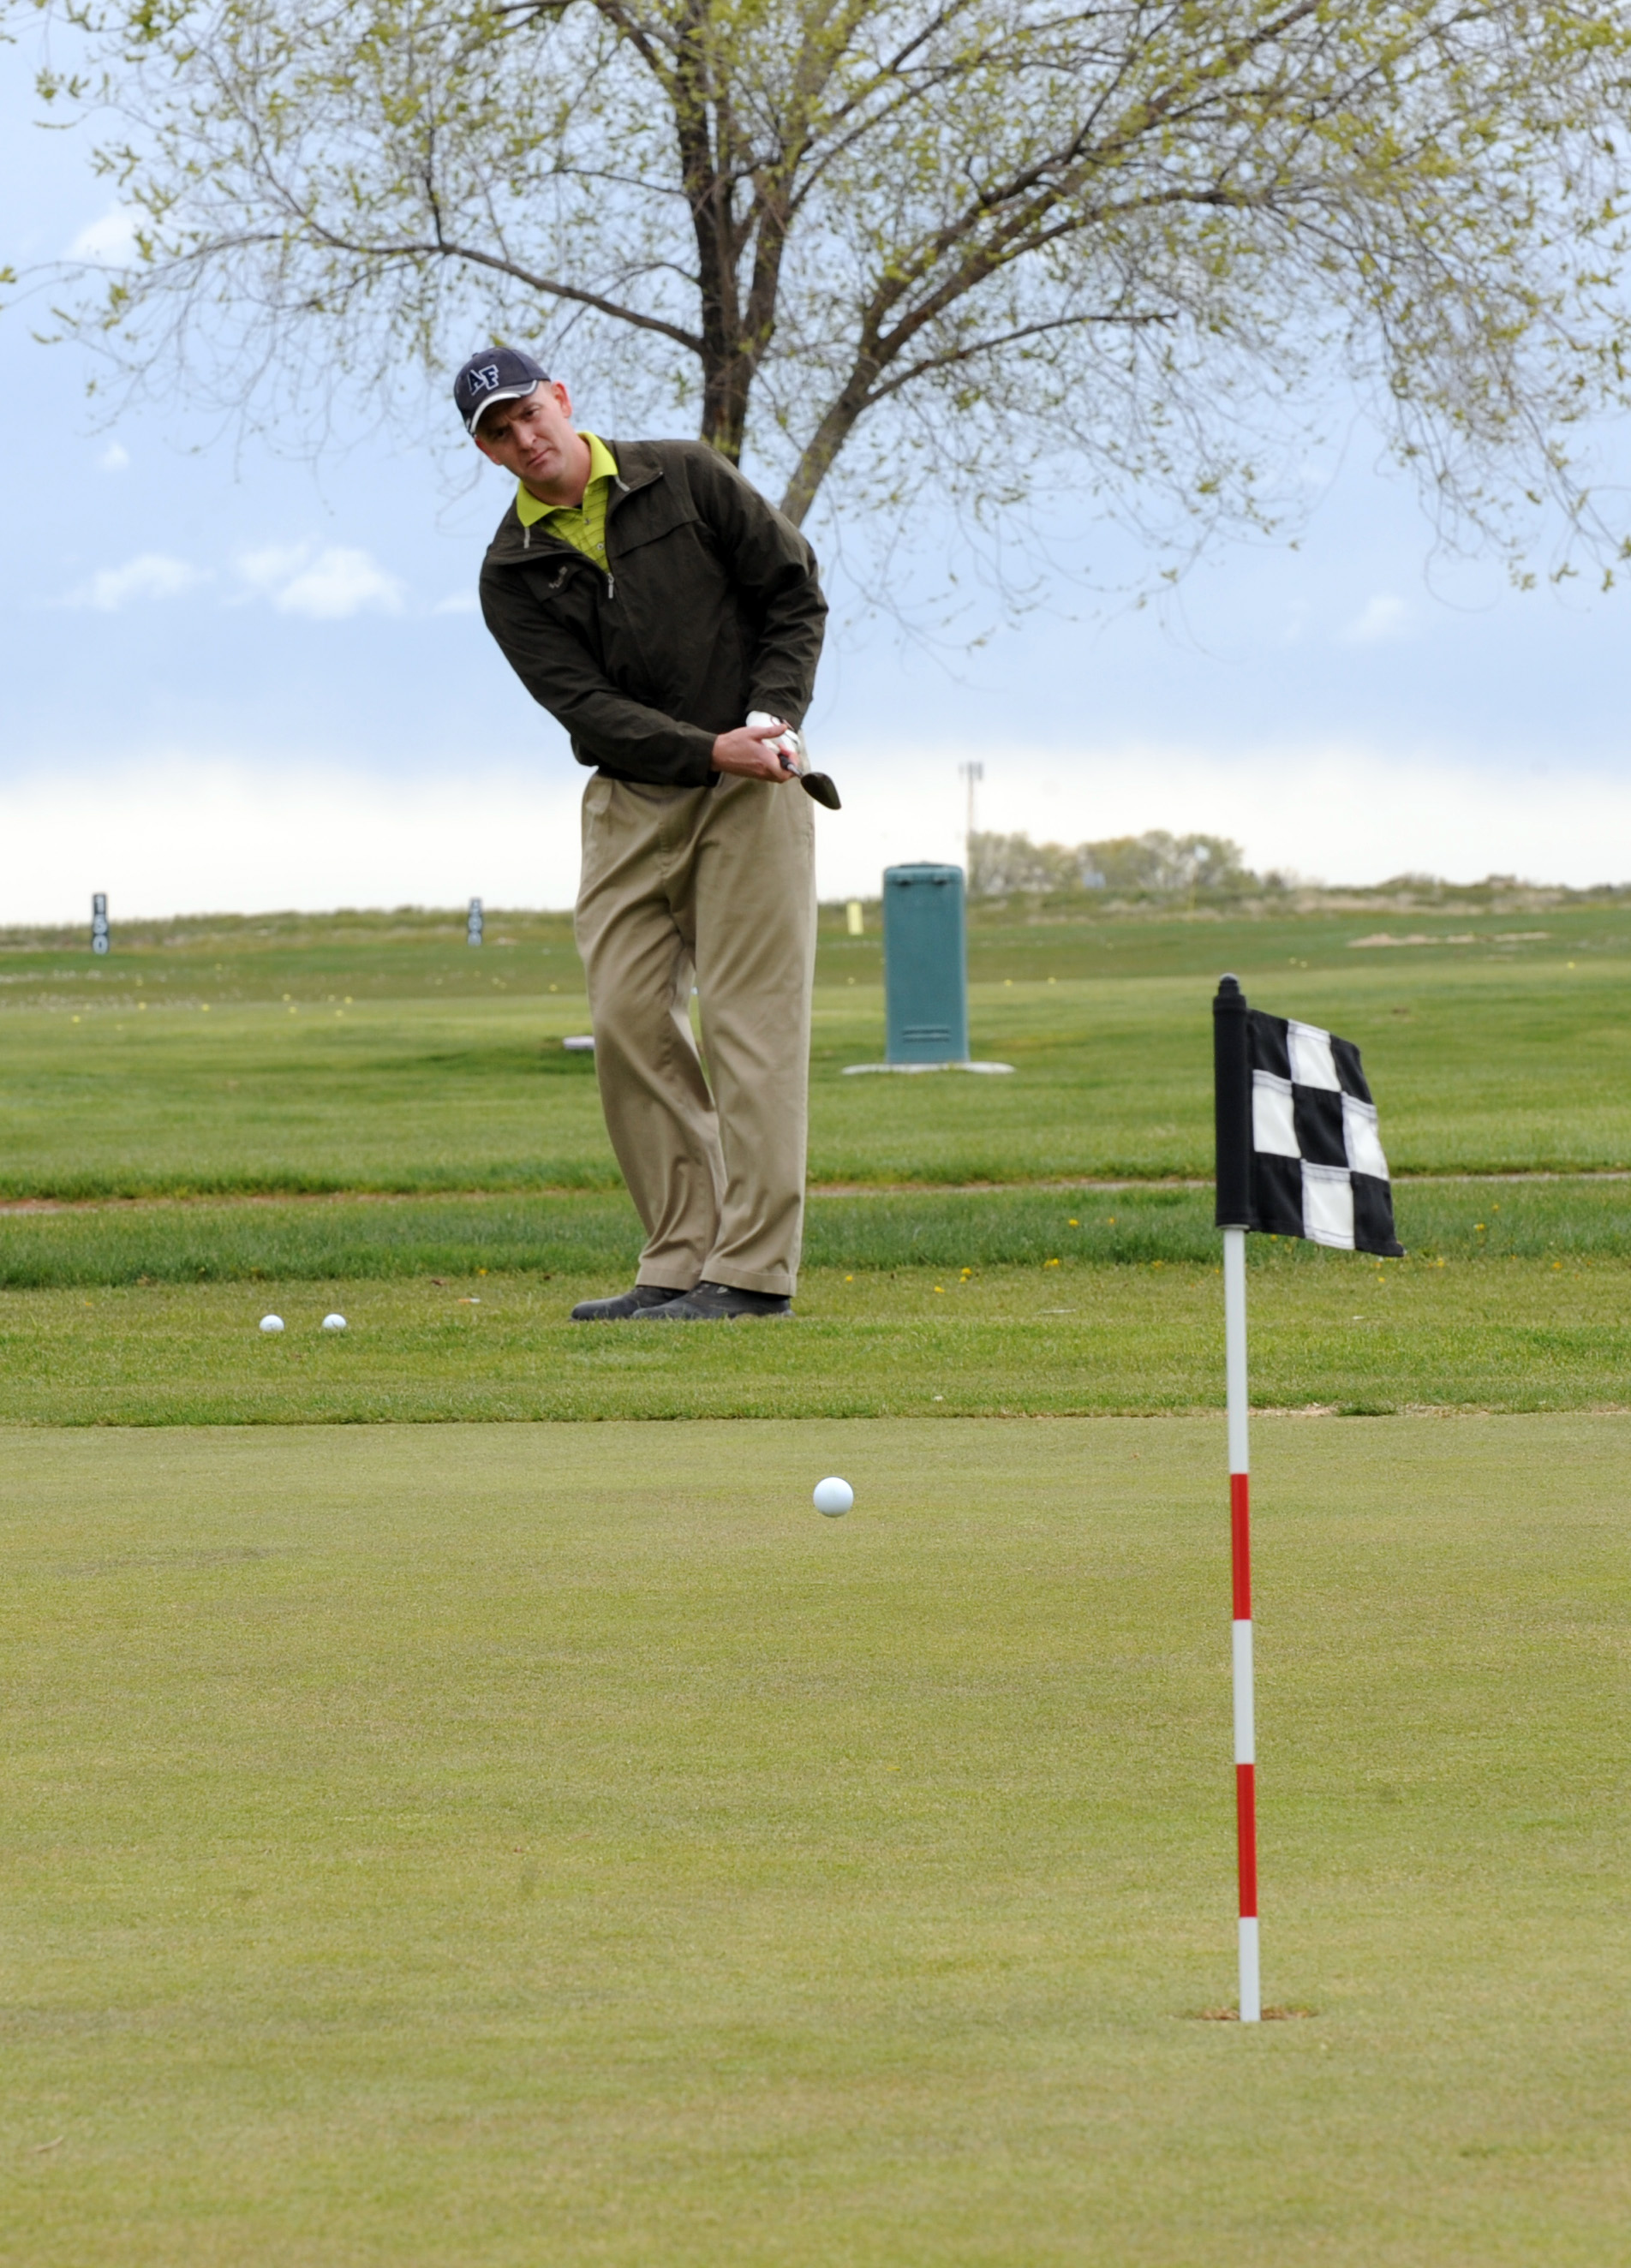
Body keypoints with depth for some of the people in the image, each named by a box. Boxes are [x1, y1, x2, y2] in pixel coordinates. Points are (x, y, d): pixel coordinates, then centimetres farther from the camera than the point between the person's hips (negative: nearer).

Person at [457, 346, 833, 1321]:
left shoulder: (686, 479, -1)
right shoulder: (512, 573, 2)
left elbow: (796, 592, 2)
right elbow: (584, 704, -8)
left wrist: (775, 715, -12)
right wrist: (708, 751, -21)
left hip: (751, 788, -3)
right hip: (632, 795, 3)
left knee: (750, 1018, -8)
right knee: (630, 1020, -3)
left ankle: (754, 1268, -9)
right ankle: (682, 1264, 2)